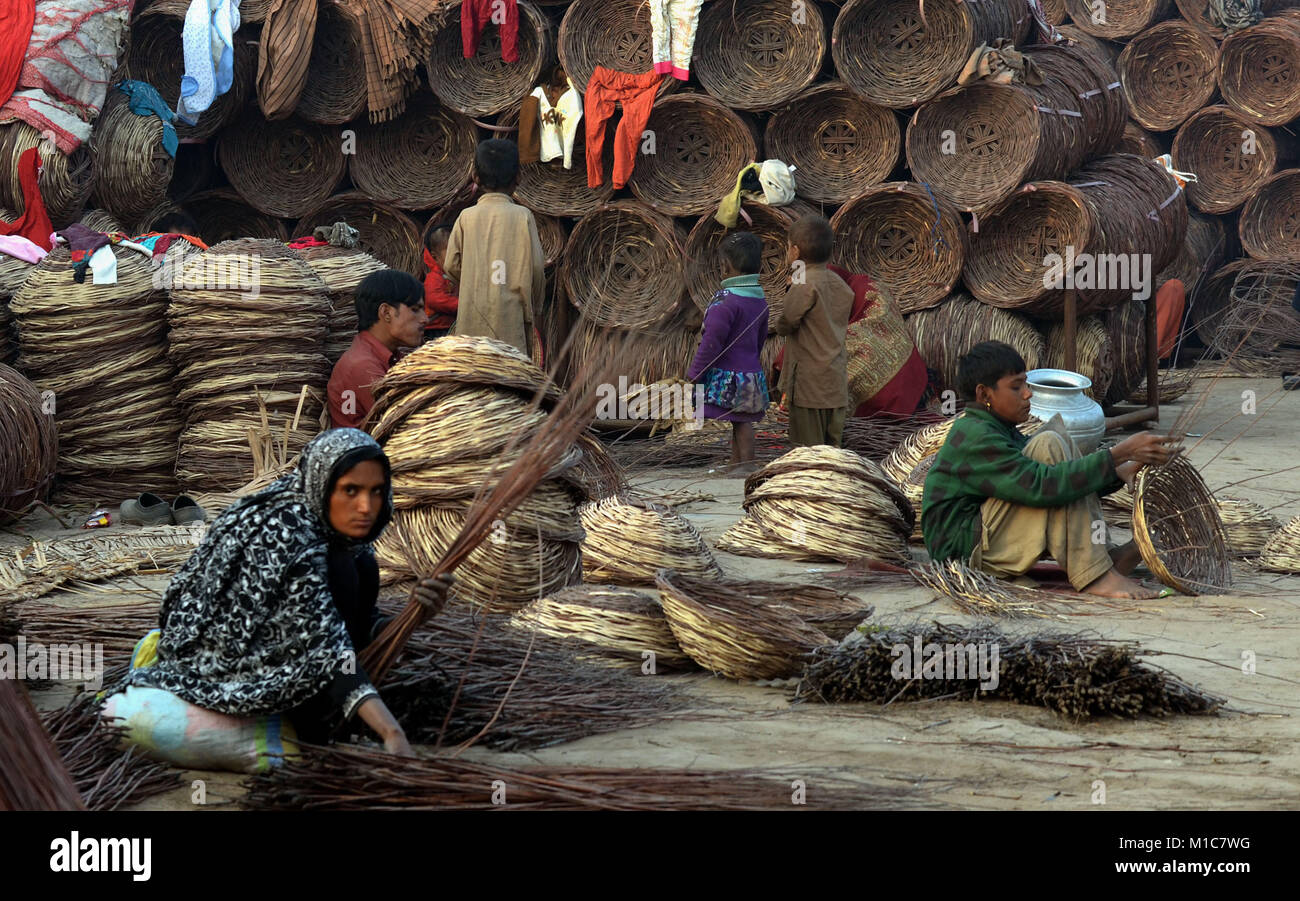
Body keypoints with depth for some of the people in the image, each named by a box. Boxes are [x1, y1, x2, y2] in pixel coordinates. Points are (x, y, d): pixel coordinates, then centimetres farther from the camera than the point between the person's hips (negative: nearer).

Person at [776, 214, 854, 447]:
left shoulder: (805, 286, -14)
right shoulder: (841, 286, 11)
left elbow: (784, 325, -10)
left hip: (809, 385, -7)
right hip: (837, 384, 7)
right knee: (831, 449, 10)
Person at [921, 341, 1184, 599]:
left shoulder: (999, 431, 17)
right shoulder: (975, 437, -16)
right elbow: (1043, 486, -27)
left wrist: (1123, 471, -2)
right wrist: (1118, 454, -25)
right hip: (967, 553, -10)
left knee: (1058, 426, 6)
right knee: (1048, 444, -19)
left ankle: (1106, 555, -4)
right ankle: (1093, 576, -23)